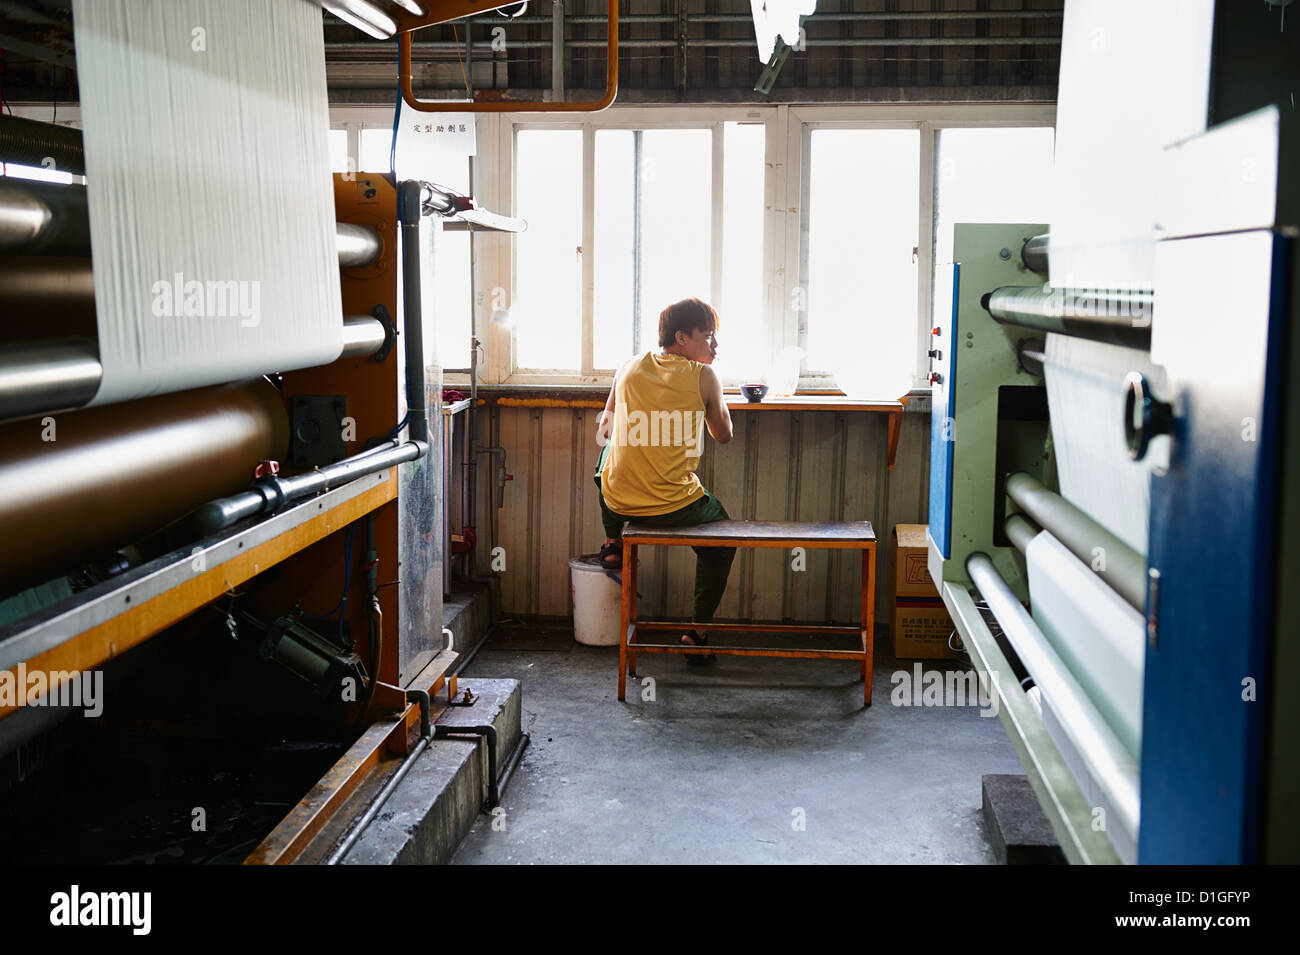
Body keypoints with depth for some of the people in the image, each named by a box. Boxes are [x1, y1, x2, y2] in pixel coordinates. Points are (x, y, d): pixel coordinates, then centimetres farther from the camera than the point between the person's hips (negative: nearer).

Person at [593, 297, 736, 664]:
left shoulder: (629, 369, 4)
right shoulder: (703, 377, -6)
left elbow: (604, 432, 15)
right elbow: (723, 435, 9)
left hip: (618, 500, 3)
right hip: (676, 506, -3)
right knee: (721, 536, 28)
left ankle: (613, 542, 38)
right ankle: (697, 631, 21)